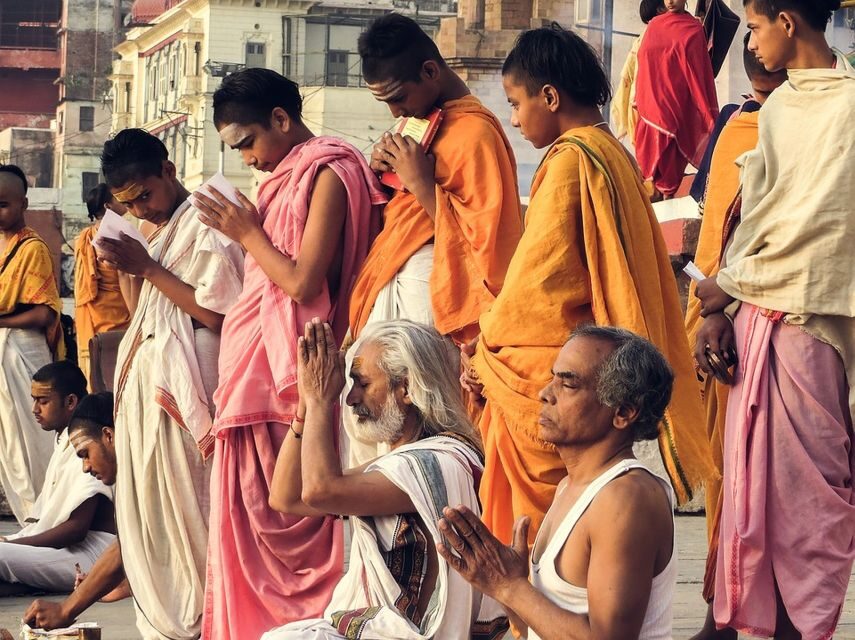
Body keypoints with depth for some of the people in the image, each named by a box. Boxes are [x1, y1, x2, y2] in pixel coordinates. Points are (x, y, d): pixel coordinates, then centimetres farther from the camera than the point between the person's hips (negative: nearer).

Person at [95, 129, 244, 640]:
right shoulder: (160, 230, 17)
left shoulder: (206, 223, -10)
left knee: (183, 507, -6)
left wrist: (147, 269, -13)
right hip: (148, 384, 9)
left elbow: (217, 313, -18)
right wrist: (127, 267, 2)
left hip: (183, 388, -9)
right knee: (147, 511, 9)